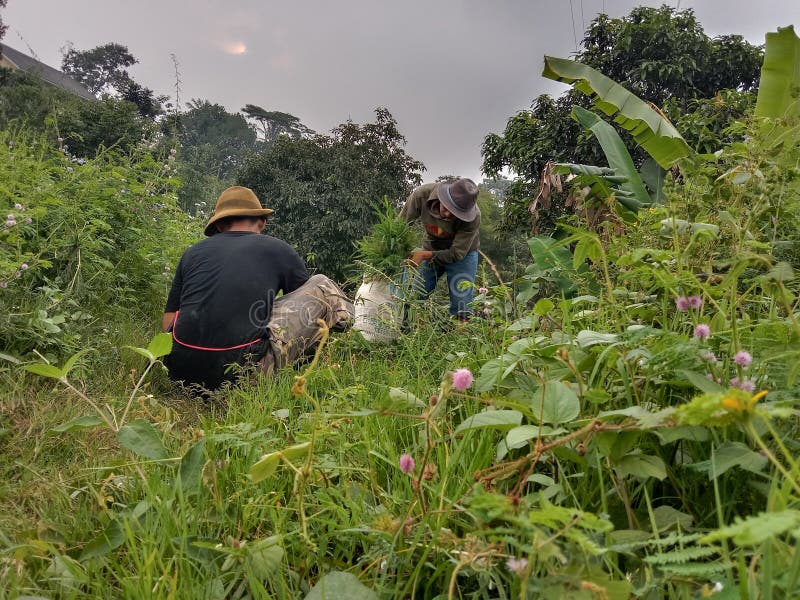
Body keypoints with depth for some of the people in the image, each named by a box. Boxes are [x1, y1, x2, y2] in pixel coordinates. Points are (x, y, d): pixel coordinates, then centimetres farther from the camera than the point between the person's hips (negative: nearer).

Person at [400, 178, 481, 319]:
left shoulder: (473, 218, -33)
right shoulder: (422, 194, -27)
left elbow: (457, 253, -24)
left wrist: (425, 255, -33)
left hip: (463, 251, -3)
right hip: (431, 249, 3)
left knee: (462, 307, -11)